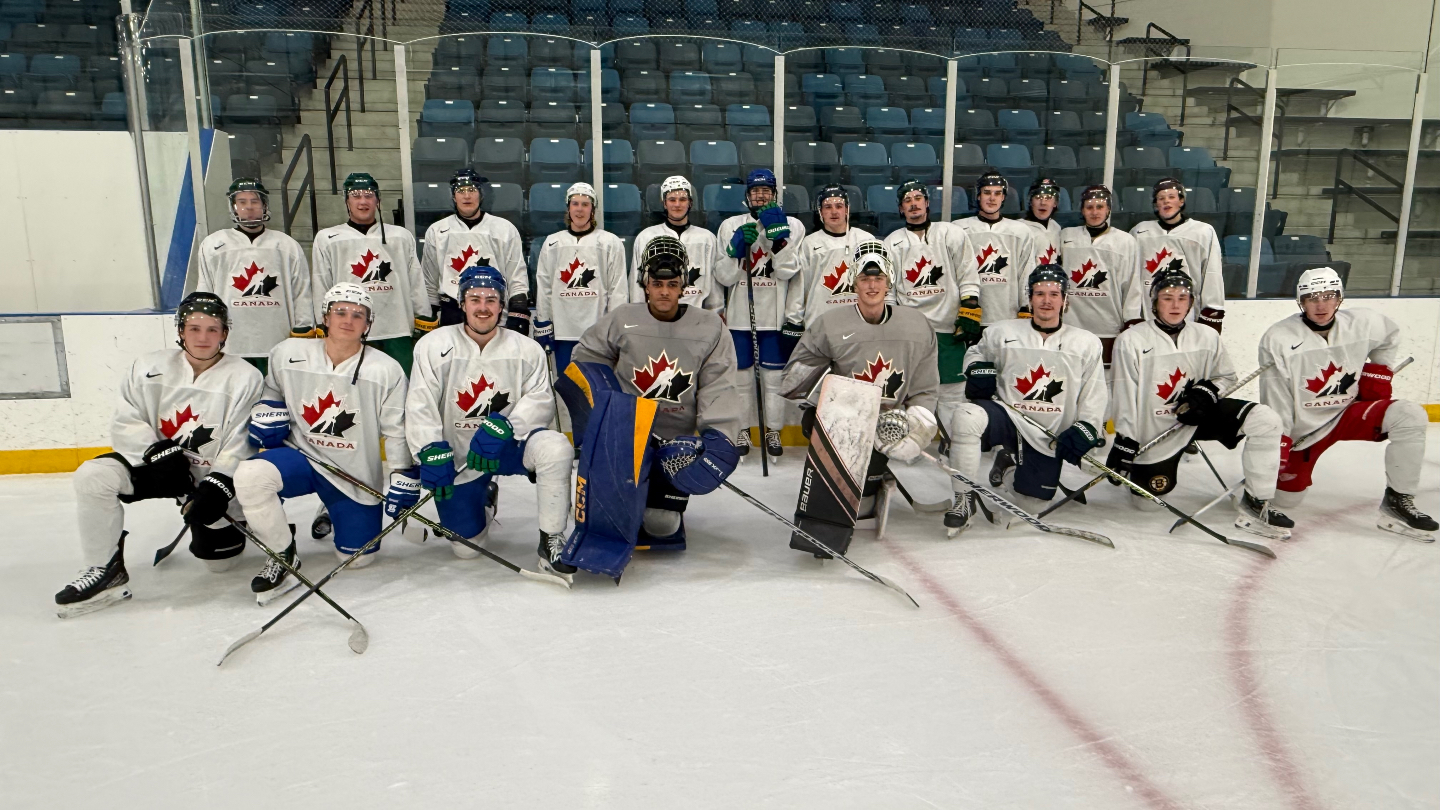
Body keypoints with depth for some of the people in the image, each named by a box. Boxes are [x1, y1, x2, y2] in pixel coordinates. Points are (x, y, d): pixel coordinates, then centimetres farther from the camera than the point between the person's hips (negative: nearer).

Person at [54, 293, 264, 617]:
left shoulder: (245, 377, -12)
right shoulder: (149, 368, -4)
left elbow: (240, 442, -16)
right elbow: (125, 424, -5)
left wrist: (218, 486, -25)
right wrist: (156, 451, -22)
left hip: (214, 476, -2)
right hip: (157, 467, 3)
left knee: (219, 559, -3)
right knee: (93, 476, -22)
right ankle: (105, 570, -8)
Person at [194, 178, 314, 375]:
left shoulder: (287, 246, 7)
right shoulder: (212, 246, 7)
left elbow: (301, 295, 7)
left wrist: (303, 336, 2)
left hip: (279, 346, 0)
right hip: (231, 347, 0)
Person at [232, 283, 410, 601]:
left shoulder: (386, 370, -11)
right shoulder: (287, 355, -7)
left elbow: (395, 431, -5)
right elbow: (272, 393, 14)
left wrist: (402, 479, -8)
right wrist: (268, 413, -7)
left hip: (357, 476, 0)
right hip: (300, 456, 0)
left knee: (357, 557, 5)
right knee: (249, 476, -32)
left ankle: (333, 511, 39)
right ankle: (284, 557, -8)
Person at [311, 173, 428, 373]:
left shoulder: (402, 236, 8)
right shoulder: (327, 239, 4)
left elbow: (416, 284, 9)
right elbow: (321, 290, 5)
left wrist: (425, 327, 7)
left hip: (398, 333, 1)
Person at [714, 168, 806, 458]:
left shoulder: (792, 225, 2)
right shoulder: (731, 225, 4)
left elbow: (787, 272, -9)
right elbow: (724, 277, -1)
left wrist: (778, 238, -19)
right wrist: (736, 247, -15)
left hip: (775, 316, -1)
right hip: (740, 315, 1)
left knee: (774, 377, 5)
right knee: (740, 376, 7)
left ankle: (772, 431, 20)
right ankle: (742, 430, 22)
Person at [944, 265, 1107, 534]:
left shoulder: (1086, 343, 3)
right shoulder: (1002, 333, 2)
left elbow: (1094, 394, 5)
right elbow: (976, 352, 20)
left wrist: (1085, 430, -10)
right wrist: (978, 370, -3)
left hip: (1049, 439, 1)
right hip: (1007, 418, -1)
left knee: (1029, 505, 5)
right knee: (966, 416, -34)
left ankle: (1012, 460, 39)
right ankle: (964, 500, -19)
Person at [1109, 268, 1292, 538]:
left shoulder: (1207, 337, -3)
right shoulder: (1132, 341, -13)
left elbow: (1226, 377, 9)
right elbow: (1125, 398, -13)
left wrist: (1206, 392, -15)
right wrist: (1124, 444, -15)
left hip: (1199, 415, 3)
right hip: (1153, 431, -3)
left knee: (1265, 421, -19)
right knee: (1147, 501, 0)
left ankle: (1255, 505, -10)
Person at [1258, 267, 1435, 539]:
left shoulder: (1363, 322, -8)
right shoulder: (1278, 339, -18)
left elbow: (1390, 336, 18)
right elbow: (1275, 401, -15)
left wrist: (1377, 372, 5)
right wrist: (1278, 445, -17)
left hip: (1348, 412, 3)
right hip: (1302, 428, -3)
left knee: (1409, 415, -23)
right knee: (1286, 498, -4)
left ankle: (1397, 502, -13)